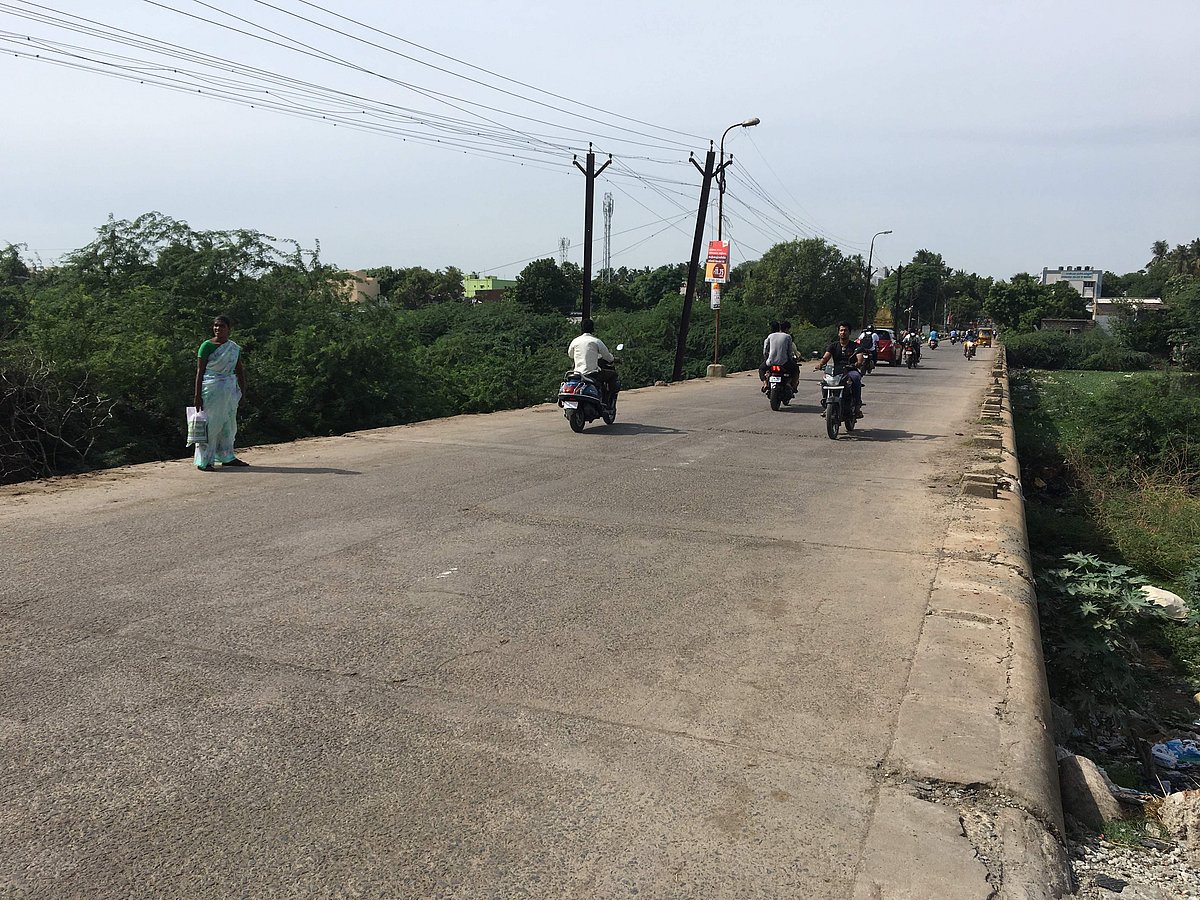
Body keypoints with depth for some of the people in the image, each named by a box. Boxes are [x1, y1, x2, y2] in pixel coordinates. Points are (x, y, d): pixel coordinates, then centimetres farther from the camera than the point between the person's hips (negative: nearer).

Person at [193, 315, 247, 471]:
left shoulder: (235, 348, 9)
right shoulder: (207, 346, -6)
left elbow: (240, 370, 15)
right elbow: (199, 371, -8)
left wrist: (243, 391, 8)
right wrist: (197, 395, -13)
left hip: (230, 389, 6)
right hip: (211, 388, -5)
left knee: (228, 424, 12)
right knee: (210, 424, -4)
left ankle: (227, 457, 25)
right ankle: (204, 461, 1)